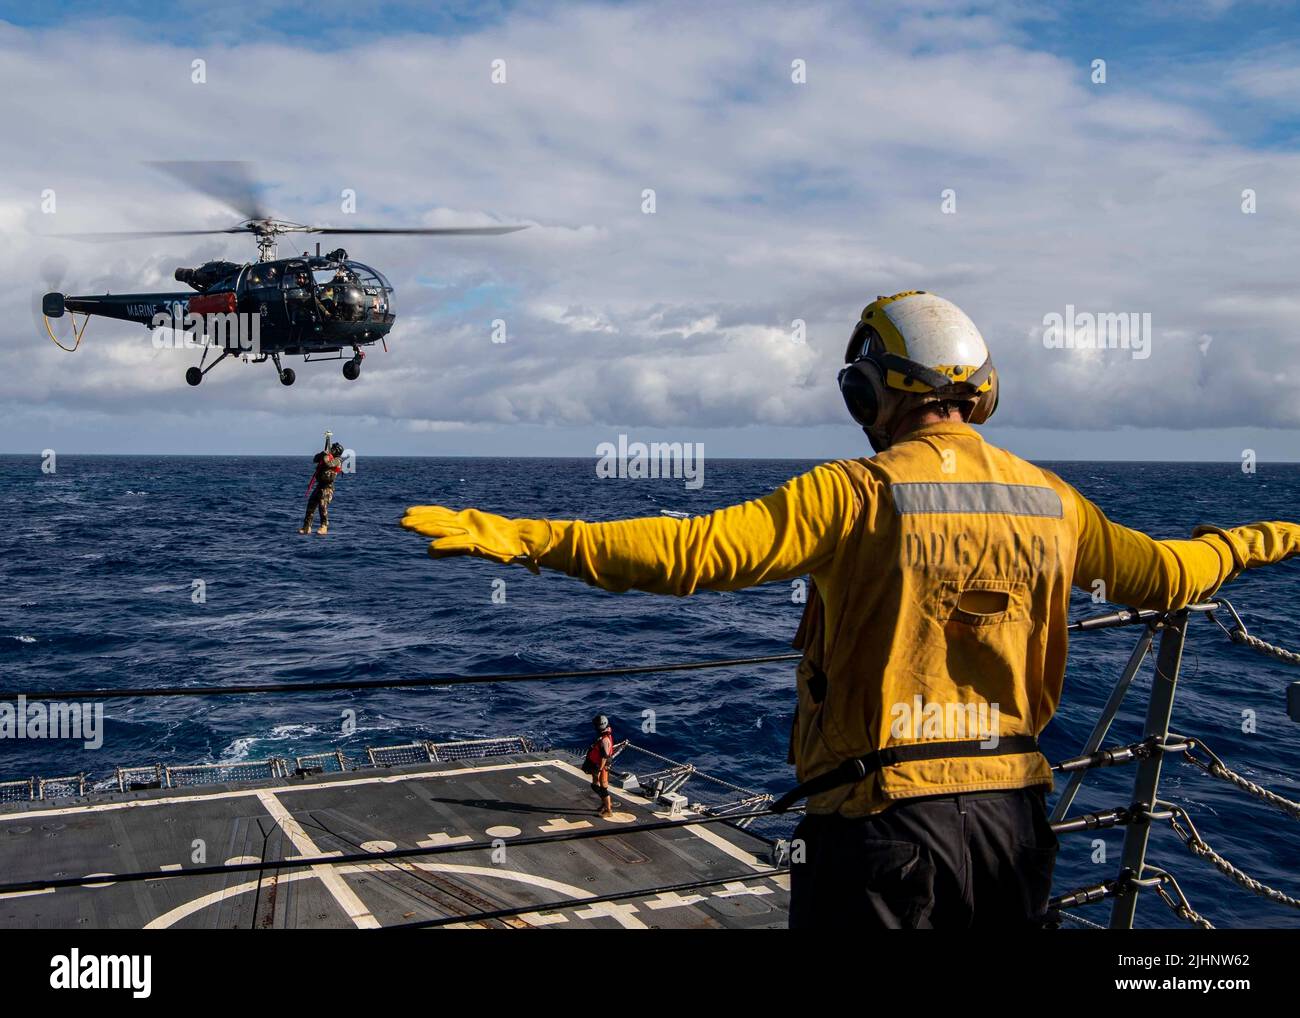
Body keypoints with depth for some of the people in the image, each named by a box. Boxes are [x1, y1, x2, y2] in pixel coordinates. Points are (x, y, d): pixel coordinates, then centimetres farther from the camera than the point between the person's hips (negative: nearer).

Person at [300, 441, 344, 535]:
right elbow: (315, 460, 17)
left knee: (322, 506, -18)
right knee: (311, 505, 3)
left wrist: (325, 455, -4)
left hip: (328, 487, -8)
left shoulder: (337, 460, -5)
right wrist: (323, 453, 2)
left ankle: (324, 527, -10)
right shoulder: (327, 457, 18)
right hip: (319, 485, 8)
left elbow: (328, 463, -22)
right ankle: (307, 527, 7)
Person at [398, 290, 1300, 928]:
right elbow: (1169, 575, 16)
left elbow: (694, 552, -22)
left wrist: (515, 537, -21)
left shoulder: (853, 495, -14)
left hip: (883, 817, -5)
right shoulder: (1052, 501, 3)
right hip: (1013, 813, 5)